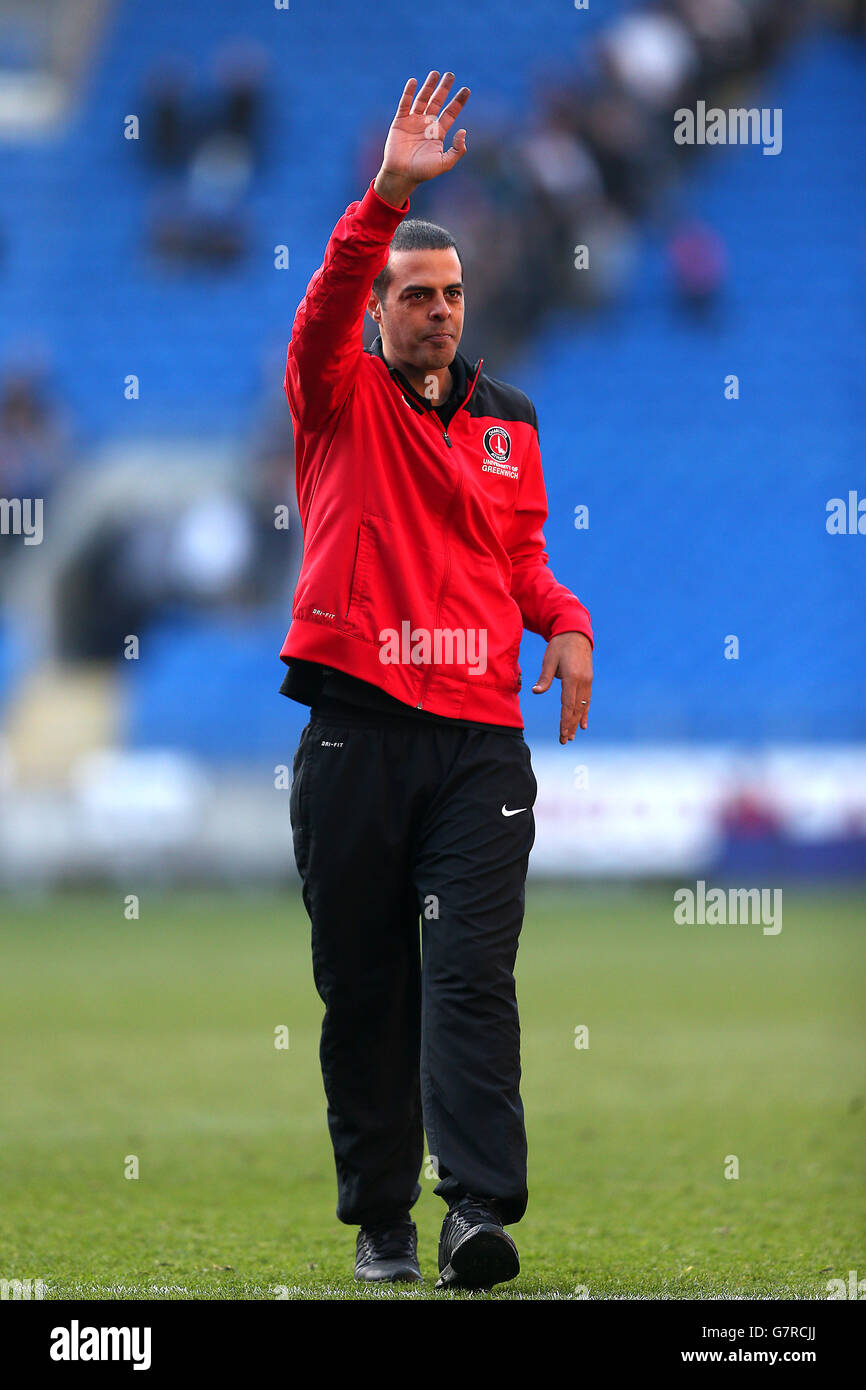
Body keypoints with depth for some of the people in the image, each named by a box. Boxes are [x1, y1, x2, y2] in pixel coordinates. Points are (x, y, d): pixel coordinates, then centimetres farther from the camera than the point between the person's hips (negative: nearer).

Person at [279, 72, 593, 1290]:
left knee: (471, 974, -10)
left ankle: (480, 1211, -19)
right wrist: (389, 197, -30)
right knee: (363, 989, 3)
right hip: (356, 730, -2)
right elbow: (328, 305, -16)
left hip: (479, 735, 2)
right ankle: (379, 1220, 12)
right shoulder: (341, 398, 4)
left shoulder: (509, 421, 16)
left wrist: (565, 623, 5)